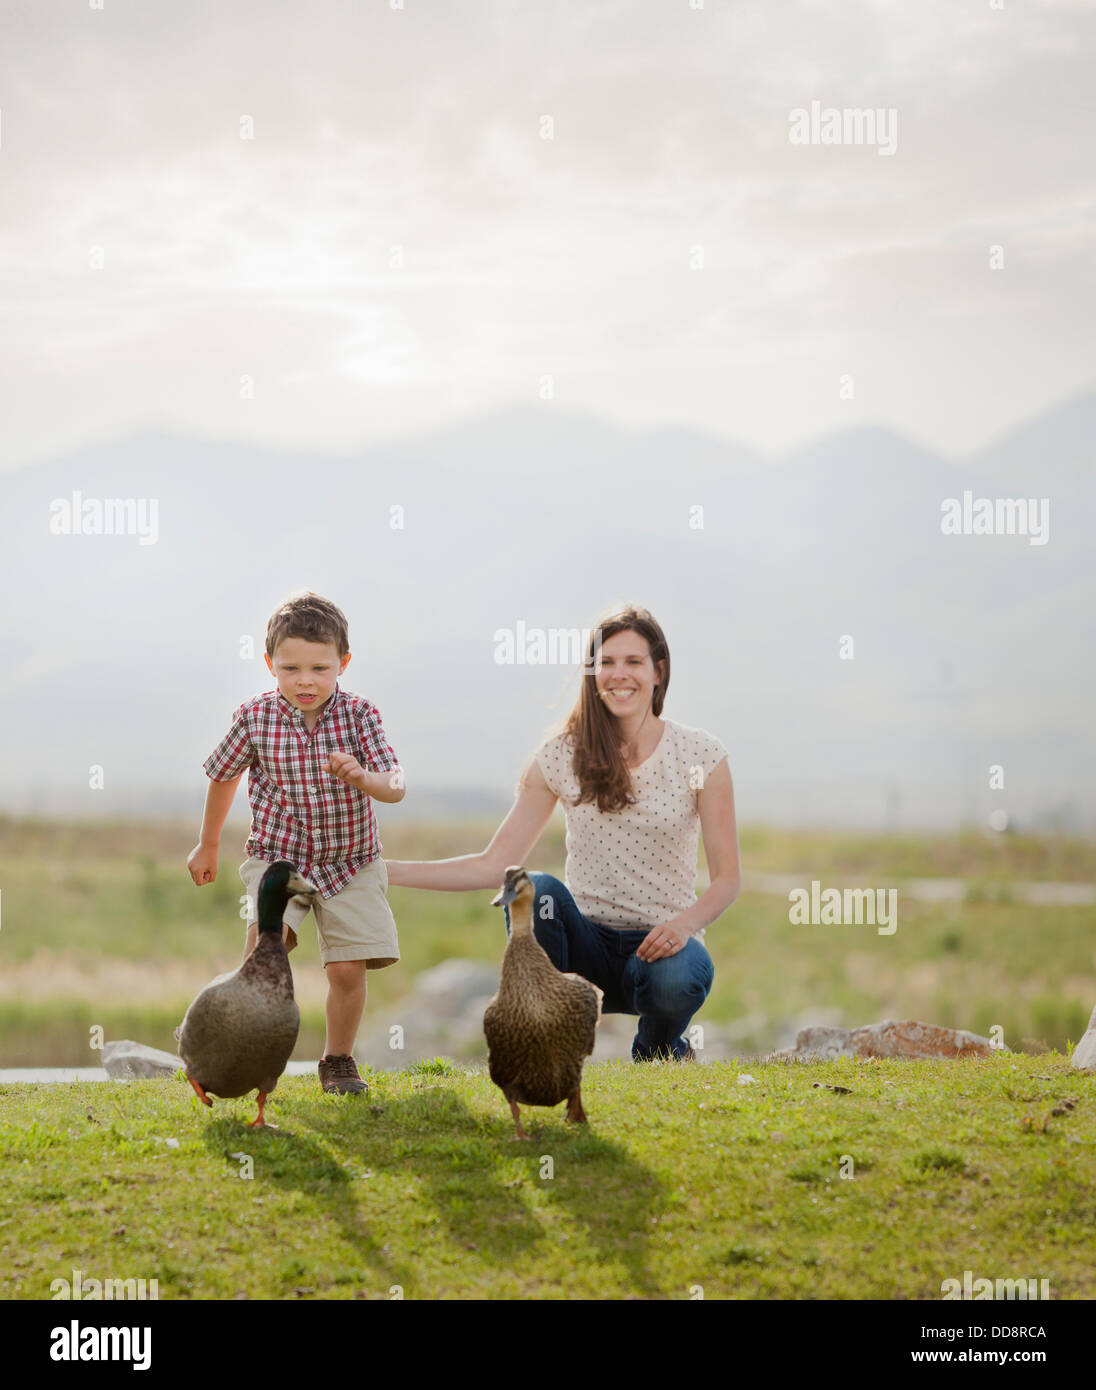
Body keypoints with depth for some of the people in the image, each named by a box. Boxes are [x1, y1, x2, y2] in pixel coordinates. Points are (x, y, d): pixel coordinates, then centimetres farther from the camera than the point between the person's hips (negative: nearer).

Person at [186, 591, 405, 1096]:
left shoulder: (360, 716, -13)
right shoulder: (255, 719, -11)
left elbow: (394, 786, -20)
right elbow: (223, 775, 8)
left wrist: (364, 778, -43)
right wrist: (208, 844, 18)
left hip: (351, 861, 1)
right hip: (277, 855, 0)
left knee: (349, 969, -6)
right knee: (266, 934, -27)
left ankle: (338, 1060, 17)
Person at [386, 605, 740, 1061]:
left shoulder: (701, 755, -1)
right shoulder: (561, 756, 3)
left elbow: (726, 877, 0)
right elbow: (496, 865, 2)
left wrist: (686, 922, -22)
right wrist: (387, 869, -8)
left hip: (661, 941, -1)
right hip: (588, 945, 1)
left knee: (675, 982, -37)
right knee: (535, 890, -32)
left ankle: (658, 1052, 1)